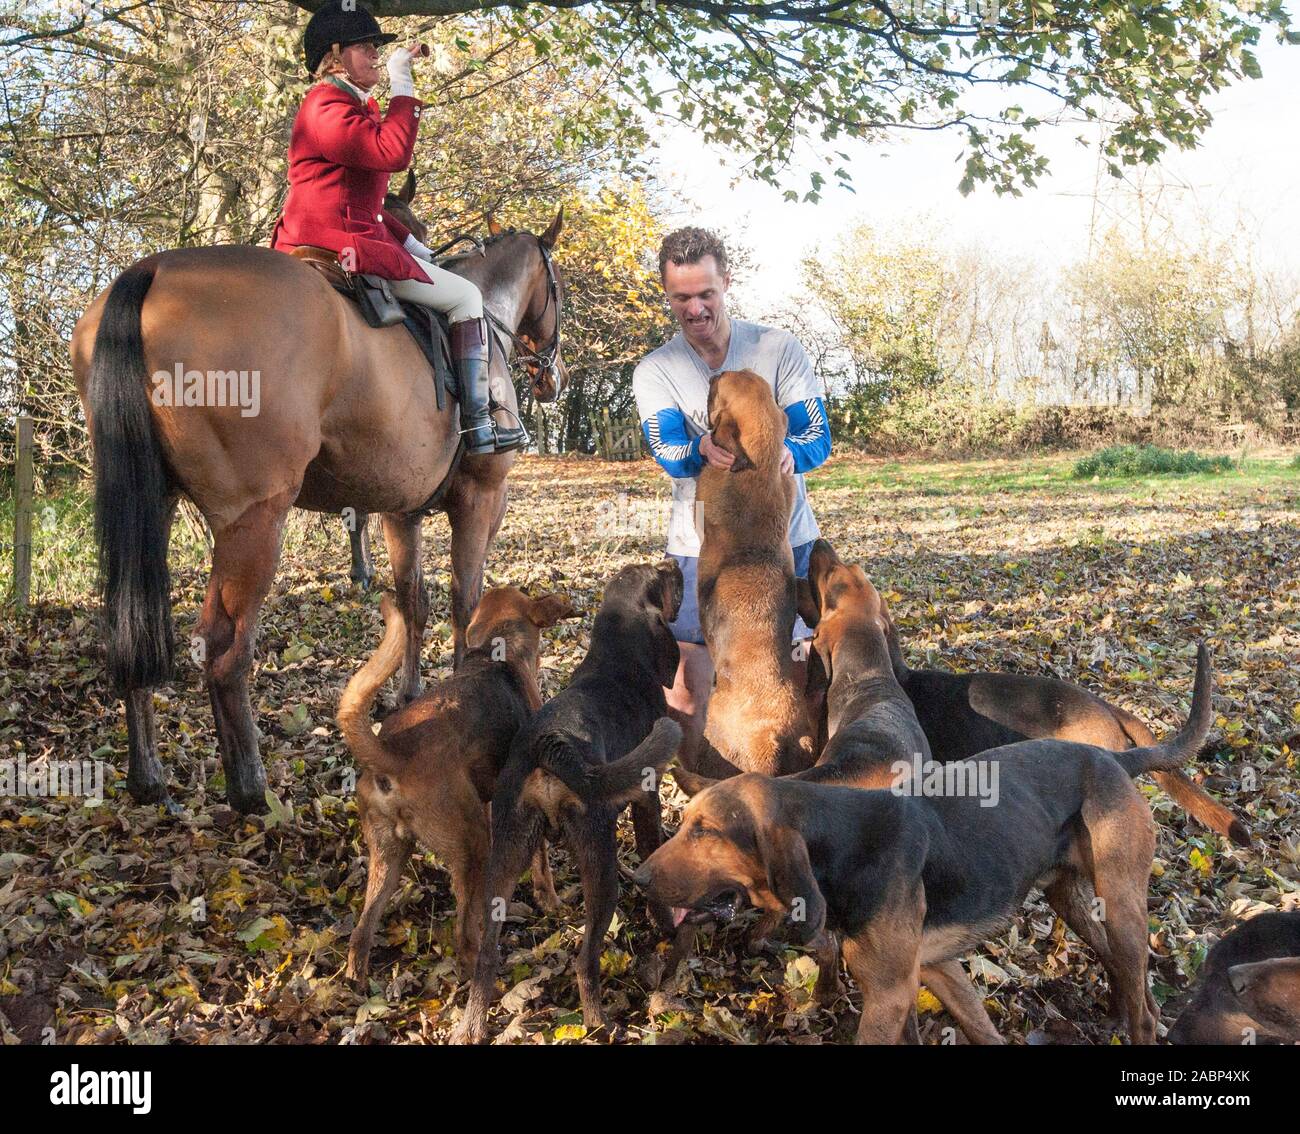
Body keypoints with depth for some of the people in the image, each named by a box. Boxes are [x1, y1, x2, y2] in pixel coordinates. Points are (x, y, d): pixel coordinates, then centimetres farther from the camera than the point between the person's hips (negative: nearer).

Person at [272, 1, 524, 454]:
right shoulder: (328, 107, -14)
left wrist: (408, 240, 18)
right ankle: (478, 426, -6)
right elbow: (393, 153, -29)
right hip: (339, 245, -11)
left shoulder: (349, 107, 20)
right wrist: (402, 85, -20)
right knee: (465, 295, -4)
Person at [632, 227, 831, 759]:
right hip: (701, 544, 0)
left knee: (796, 676, 4)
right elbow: (667, 453, -15)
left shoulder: (779, 349, -1)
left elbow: (818, 435, -8)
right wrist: (704, 448, -39)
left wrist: (789, 453, -32)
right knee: (687, 695, -5)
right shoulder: (655, 370, 0)